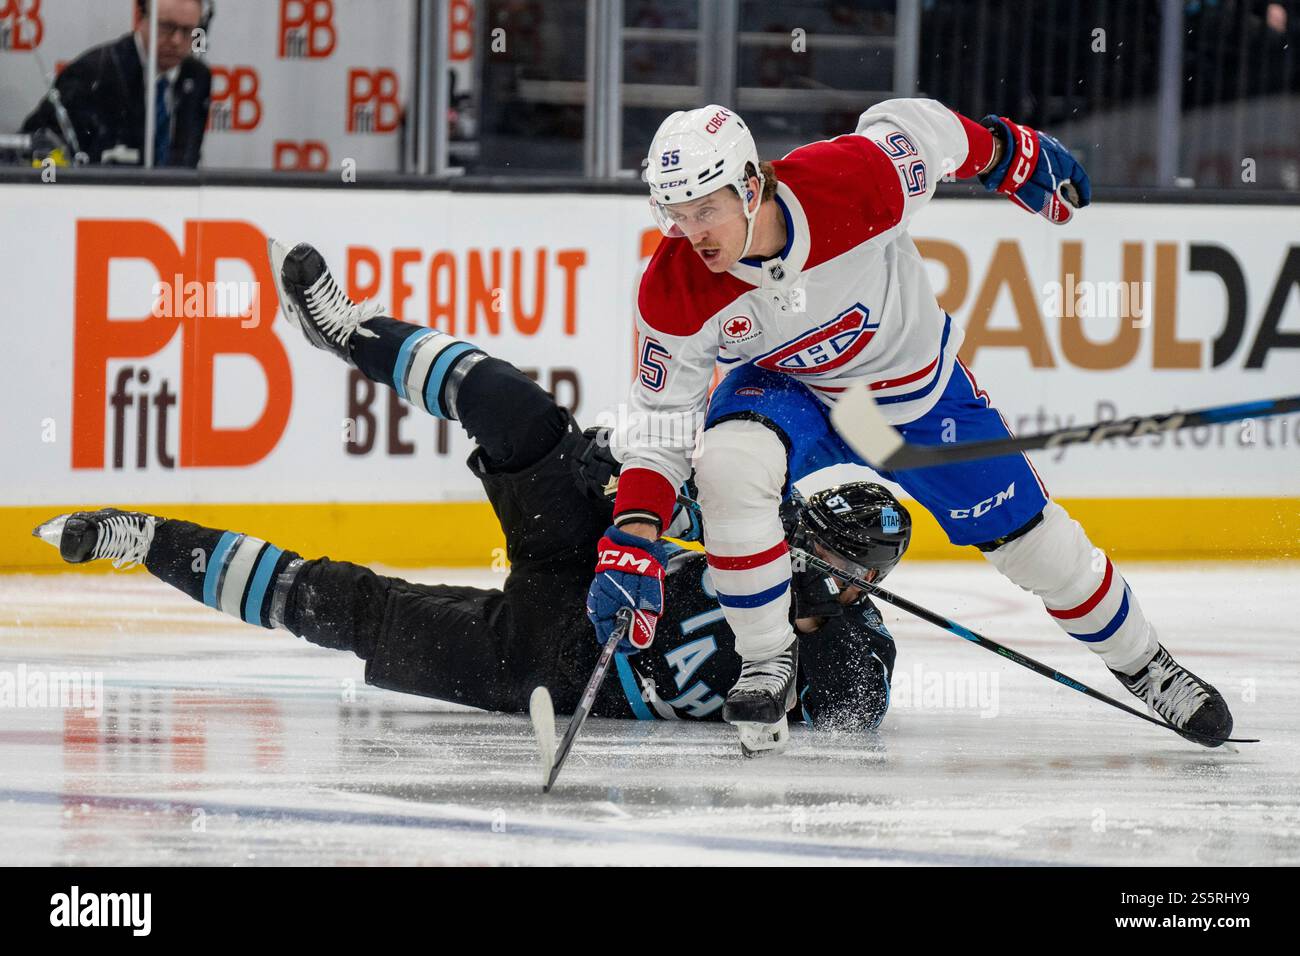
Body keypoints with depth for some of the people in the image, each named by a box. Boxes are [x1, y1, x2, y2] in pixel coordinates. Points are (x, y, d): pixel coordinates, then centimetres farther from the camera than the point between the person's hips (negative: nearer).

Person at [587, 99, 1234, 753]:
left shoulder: (852, 181, -35)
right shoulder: (674, 294, -27)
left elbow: (914, 126, -13)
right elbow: (661, 423, -18)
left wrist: (1011, 157, 3)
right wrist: (631, 541, -29)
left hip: (920, 389, 0)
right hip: (788, 393, 0)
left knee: (1029, 539, 5)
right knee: (729, 464, -32)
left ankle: (1142, 664, 31)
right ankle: (767, 659, -13)